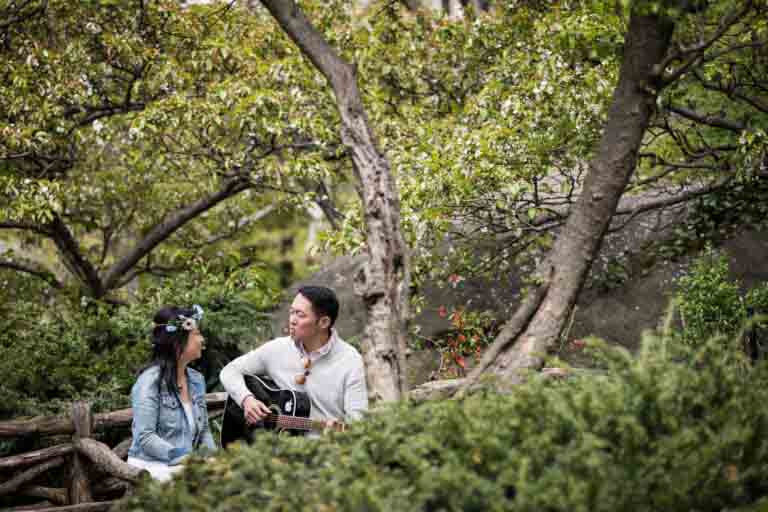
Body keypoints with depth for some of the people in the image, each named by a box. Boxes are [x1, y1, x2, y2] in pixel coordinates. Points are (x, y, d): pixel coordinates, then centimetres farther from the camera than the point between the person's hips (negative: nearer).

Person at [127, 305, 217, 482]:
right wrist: (185, 457, -24)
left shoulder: (196, 379, 13)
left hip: (183, 467, 7)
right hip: (152, 469, -7)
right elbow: (144, 437, -15)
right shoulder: (150, 381, -9)